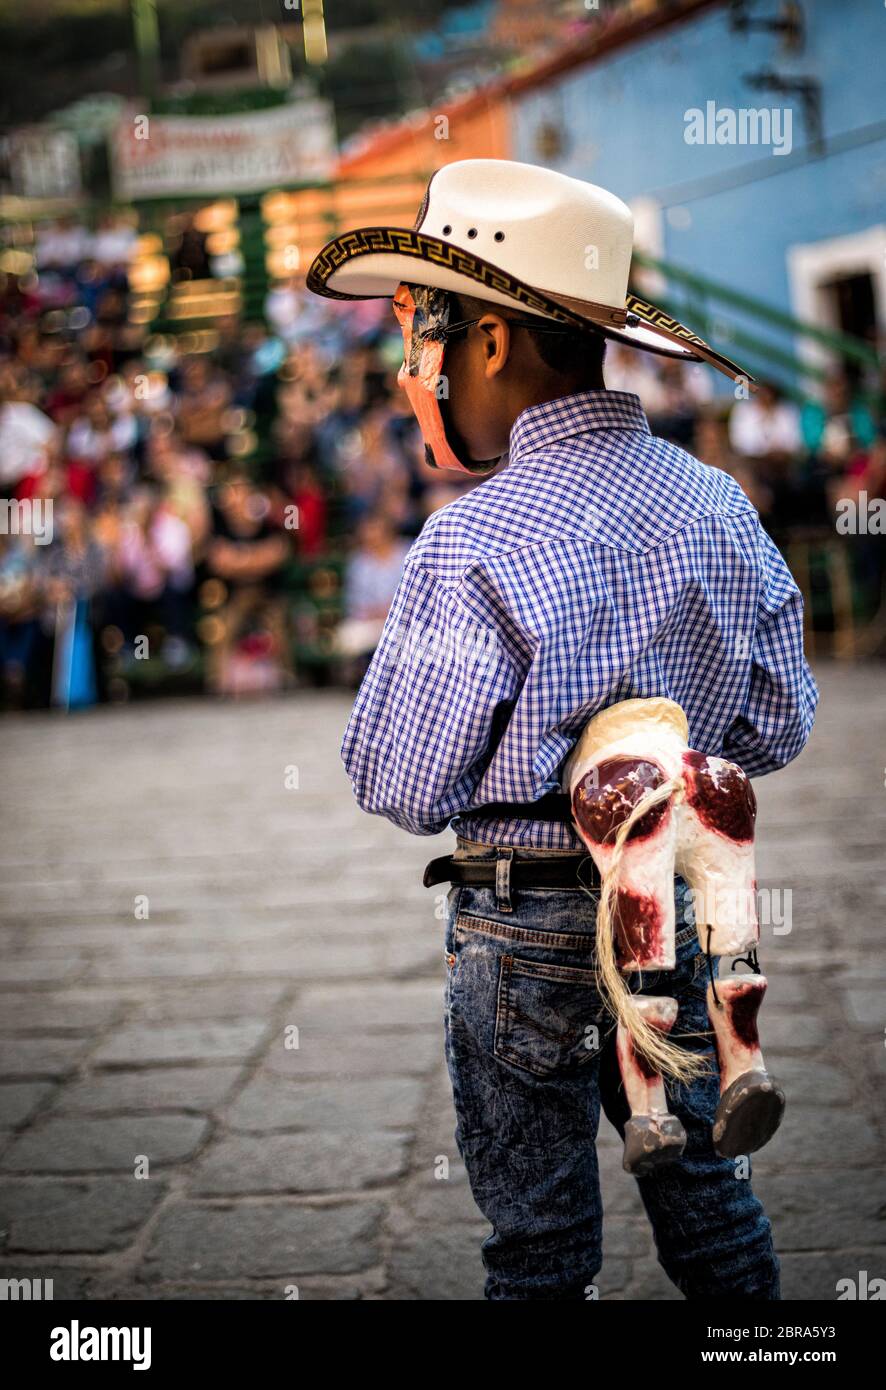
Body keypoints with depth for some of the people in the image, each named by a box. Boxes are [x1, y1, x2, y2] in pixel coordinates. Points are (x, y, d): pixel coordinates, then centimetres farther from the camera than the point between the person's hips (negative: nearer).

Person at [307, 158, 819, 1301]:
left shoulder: (475, 546, -22)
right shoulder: (722, 505, -3)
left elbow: (400, 789, -15)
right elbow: (776, 732, 5)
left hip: (529, 925, -5)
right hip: (684, 903, 6)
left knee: (539, 1238, 11)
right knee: (700, 1182, 23)